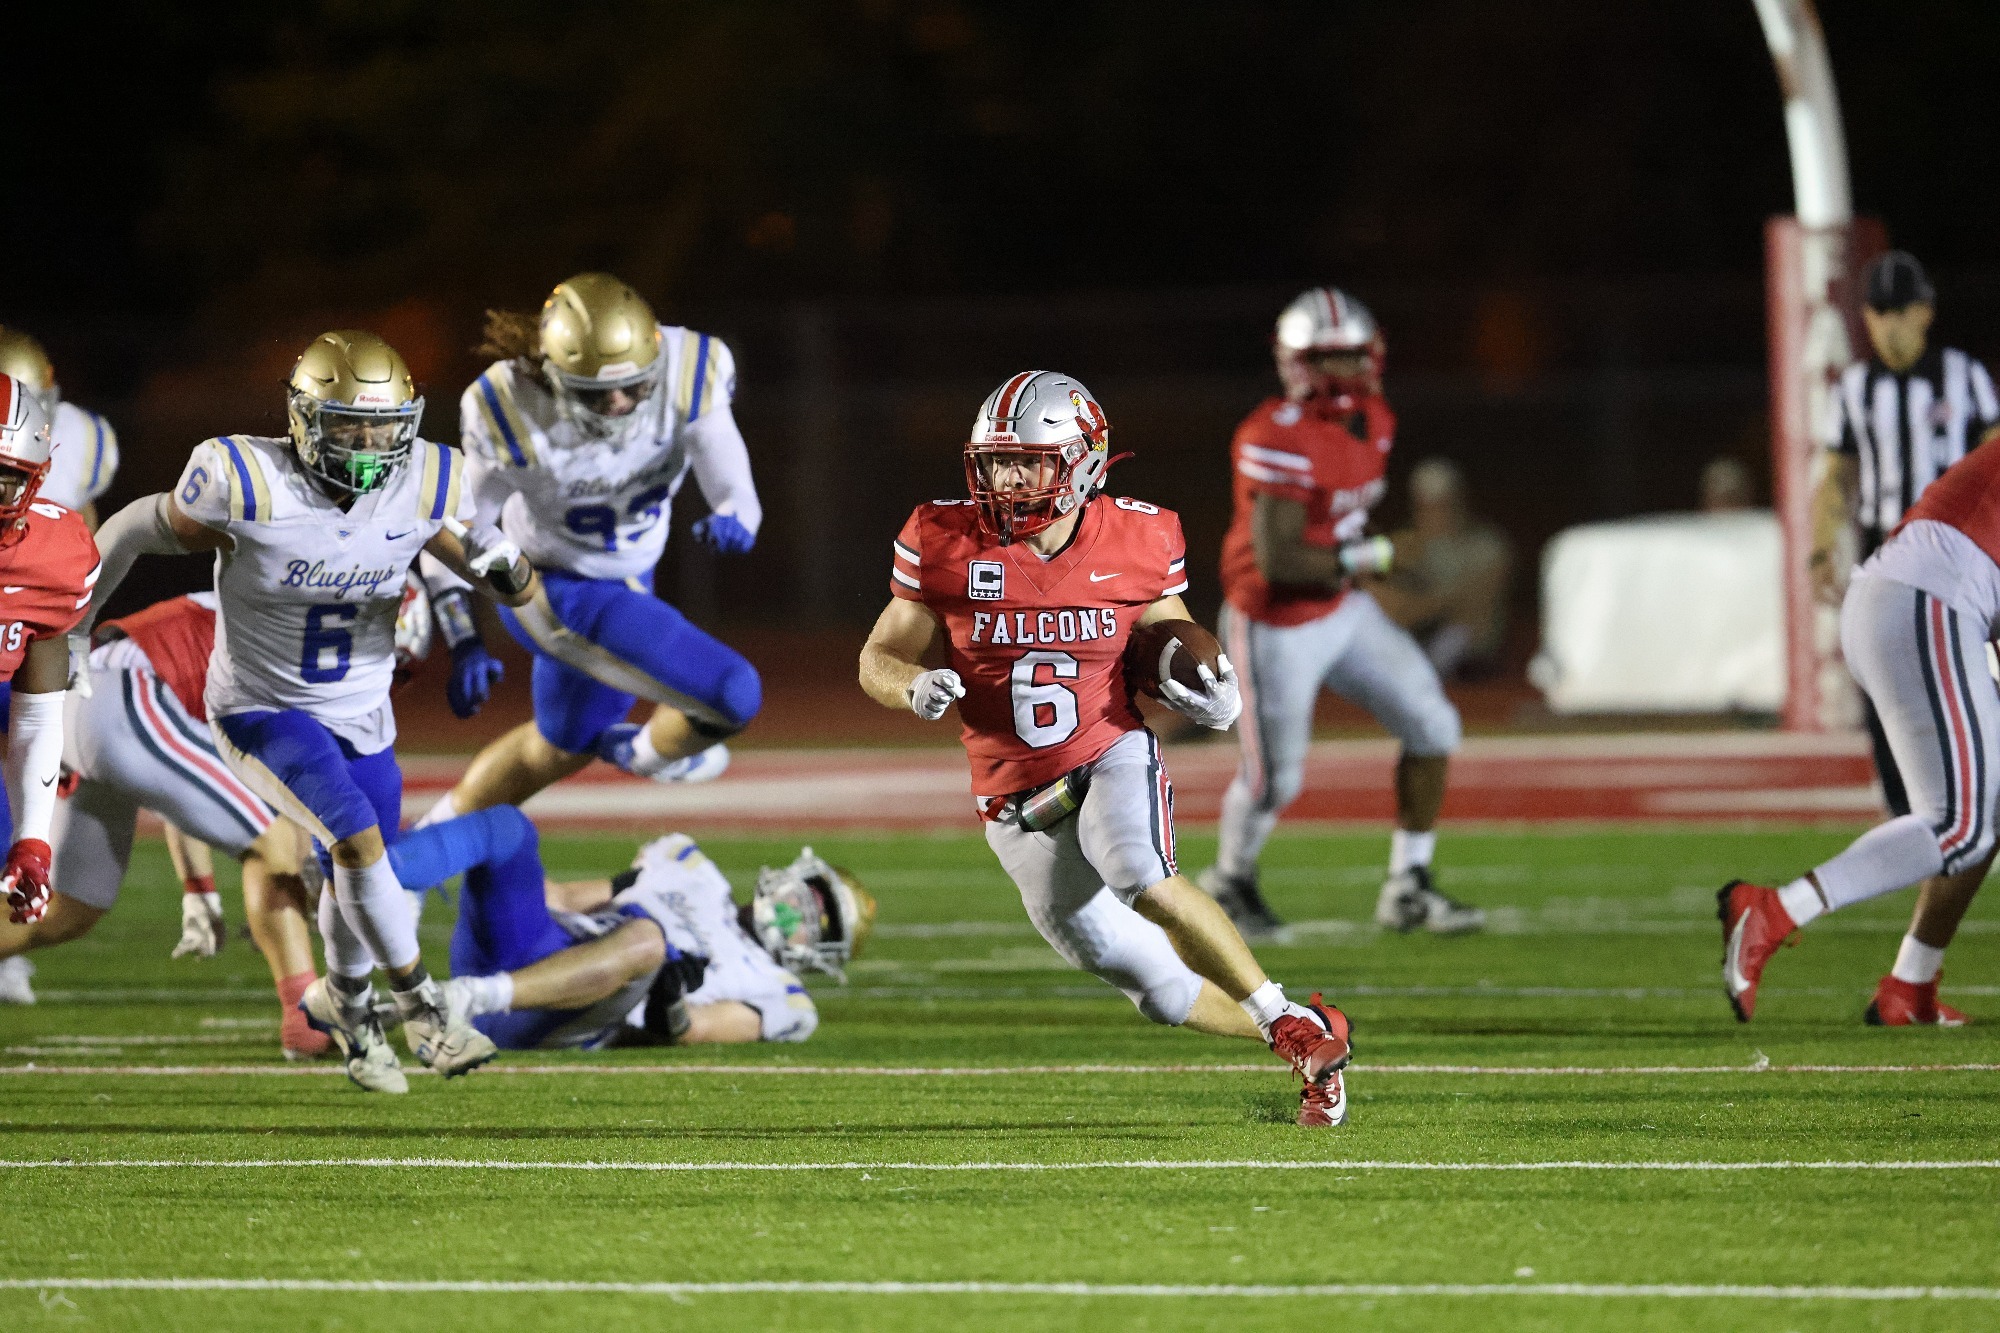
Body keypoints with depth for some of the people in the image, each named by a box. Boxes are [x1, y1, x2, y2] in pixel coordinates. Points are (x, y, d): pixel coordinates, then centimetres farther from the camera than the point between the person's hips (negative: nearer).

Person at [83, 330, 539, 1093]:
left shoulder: (423, 488, -14)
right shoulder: (249, 487, -25)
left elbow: (521, 592, -5)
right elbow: (136, 532, -9)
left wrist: (501, 567, -30)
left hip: (360, 715, 5)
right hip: (261, 709, -5)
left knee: (358, 879, 16)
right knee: (359, 837, -24)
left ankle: (344, 1001, 47)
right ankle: (418, 1002, -7)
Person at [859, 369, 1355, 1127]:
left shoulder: (1134, 544, -8)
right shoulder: (948, 544, -9)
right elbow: (878, 660, -1)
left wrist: (1215, 703, -15)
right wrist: (917, 687, -25)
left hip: (1112, 756, -2)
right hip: (1019, 805, 2)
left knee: (1141, 878, -36)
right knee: (1161, 992, 4)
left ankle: (1292, 1023, -20)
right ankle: (1314, 1059, 26)